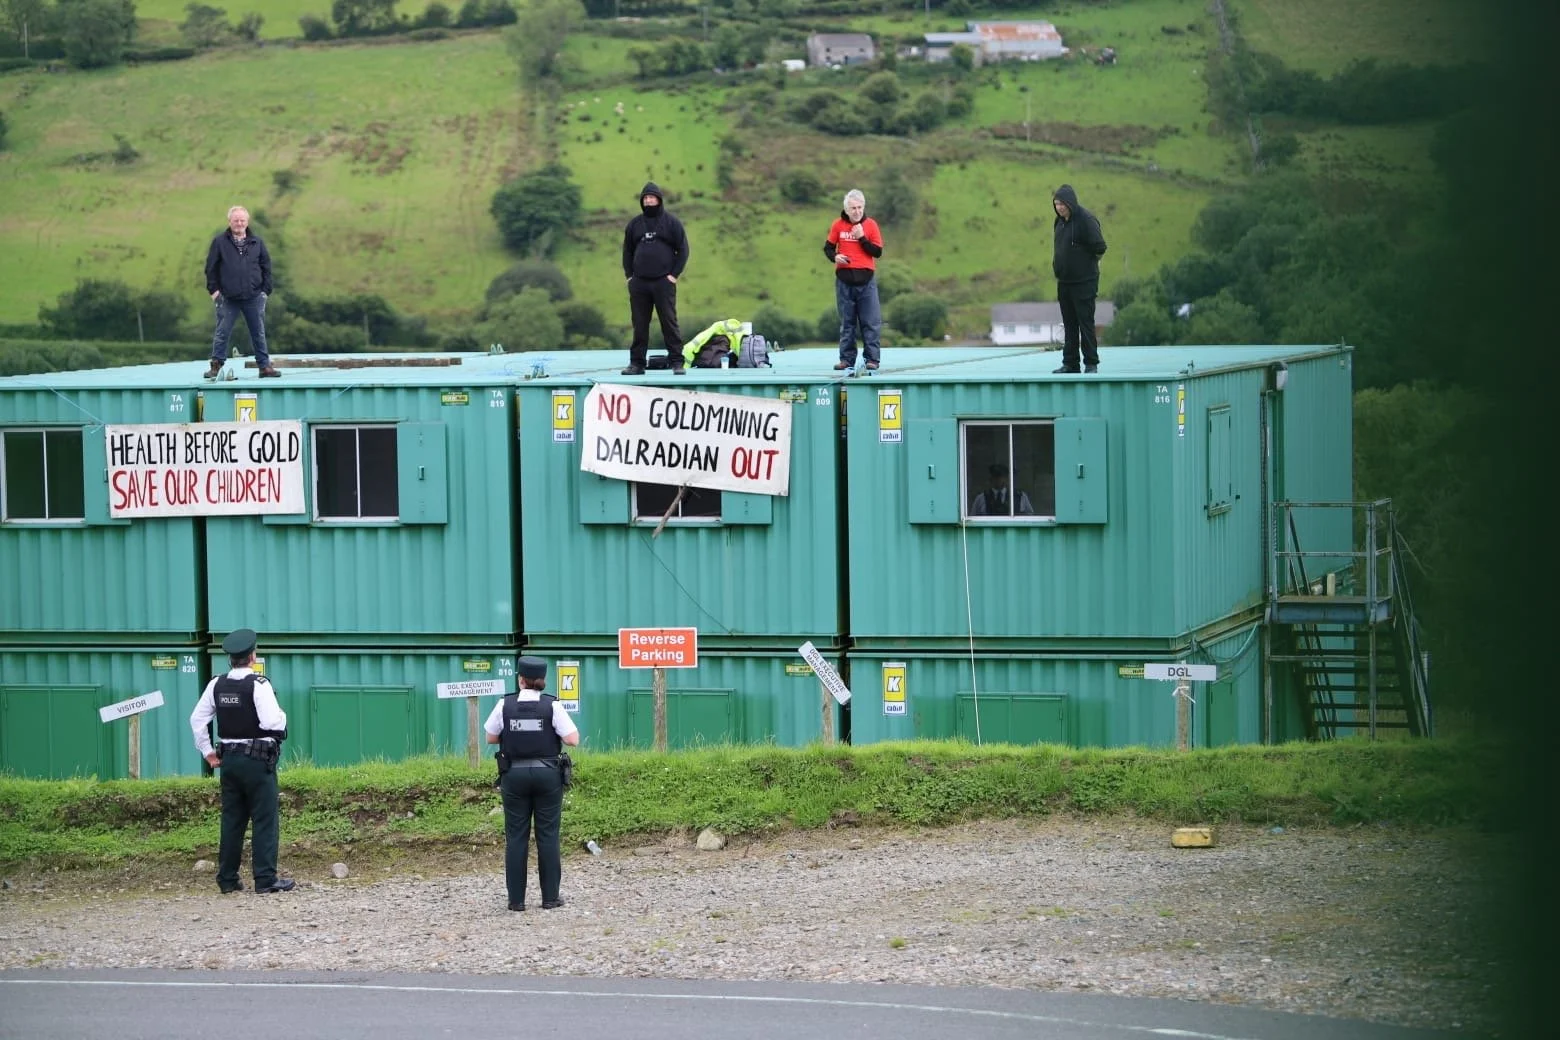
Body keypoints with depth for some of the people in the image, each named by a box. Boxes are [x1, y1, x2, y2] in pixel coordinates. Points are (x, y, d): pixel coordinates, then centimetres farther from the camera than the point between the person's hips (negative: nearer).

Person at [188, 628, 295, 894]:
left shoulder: (217, 685, 5)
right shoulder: (259, 685, -14)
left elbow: (197, 719, 8)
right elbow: (272, 722, -22)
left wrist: (208, 752, 15)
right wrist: (282, 715, 0)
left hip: (228, 760, 6)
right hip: (258, 761, -6)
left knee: (232, 819, 11)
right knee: (265, 819, -1)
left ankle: (227, 879, 14)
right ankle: (265, 879, -4)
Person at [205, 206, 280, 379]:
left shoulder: (256, 242, 7)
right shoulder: (220, 242, 1)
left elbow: (266, 266, 10)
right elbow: (211, 267, 3)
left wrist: (266, 290, 4)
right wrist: (213, 289, -3)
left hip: (254, 298, 2)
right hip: (228, 298, -1)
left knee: (259, 334, 6)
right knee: (222, 333, 1)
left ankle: (264, 365, 12)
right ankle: (216, 366, 7)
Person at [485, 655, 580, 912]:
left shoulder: (505, 706, -4)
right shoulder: (552, 706, -7)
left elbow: (491, 738, 6)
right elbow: (573, 739, -9)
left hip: (514, 775, 1)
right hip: (547, 775, -1)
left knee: (516, 836, 6)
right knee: (548, 835, 5)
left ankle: (516, 899, 5)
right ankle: (550, 897, 6)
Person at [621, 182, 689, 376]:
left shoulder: (672, 223, 3)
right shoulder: (634, 224, 13)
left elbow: (683, 250, 2)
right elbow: (627, 251, 18)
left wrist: (674, 274, -6)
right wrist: (629, 275, 6)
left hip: (664, 282, -3)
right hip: (639, 283, 3)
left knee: (669, 322, -5)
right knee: (639, 325, 4)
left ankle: (676, 362, -2)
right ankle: (637, 363, 9)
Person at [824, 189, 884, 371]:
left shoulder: (870, 225, 0)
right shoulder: (838, 225, 2)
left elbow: (878, 252, -2)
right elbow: (828, 247, 10)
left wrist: (862, 238, -13)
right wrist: (834, 257, -11)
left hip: (866, 280, -1)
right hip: (844, 280, 1)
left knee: (870, 322, -3)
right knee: (846, 322, 6)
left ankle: (872, 358, -2)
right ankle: (846, 358, 10)